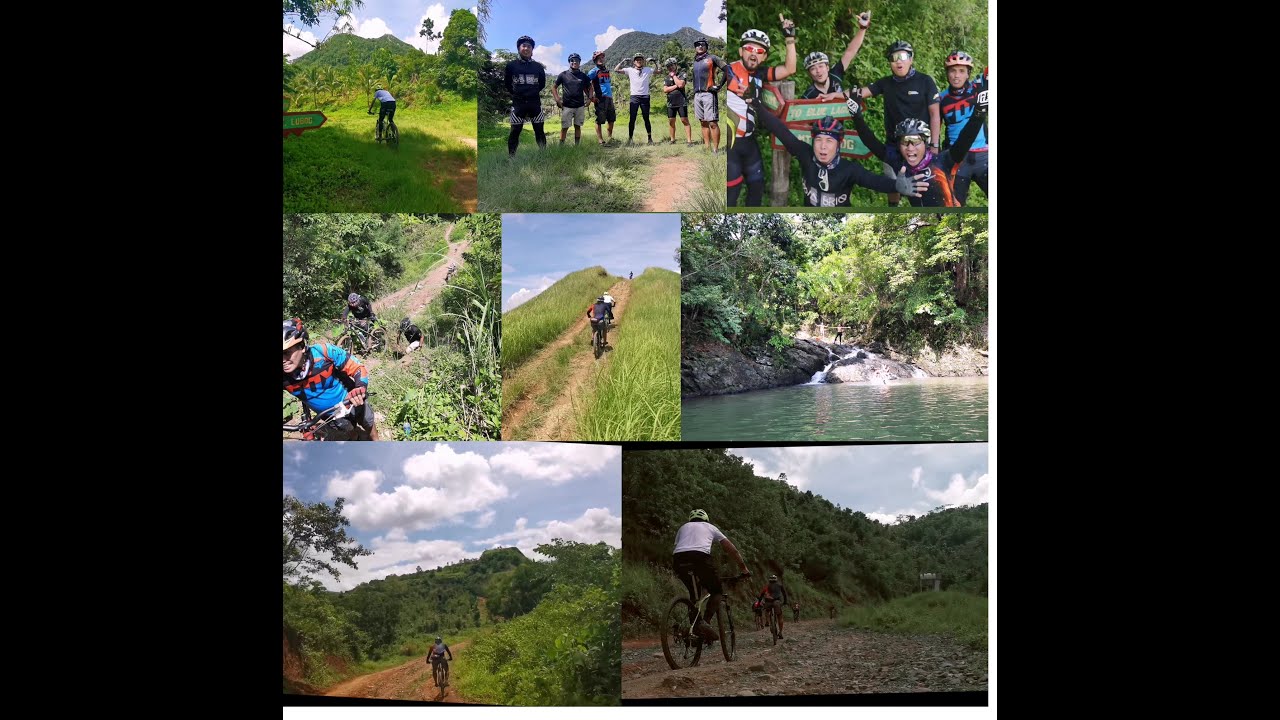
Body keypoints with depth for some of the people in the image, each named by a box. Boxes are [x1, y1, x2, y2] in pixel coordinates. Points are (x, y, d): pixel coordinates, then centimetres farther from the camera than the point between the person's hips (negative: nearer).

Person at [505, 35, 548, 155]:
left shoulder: (538, 67, 4)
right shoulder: (511, 65, -1)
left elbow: (542, 83, 17)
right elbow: (507, 83, 10)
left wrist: (534, 92, 13)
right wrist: (516, 94, 11)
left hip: (535, 102, 2)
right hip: (518, 103, -2)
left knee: (539, 131, 4)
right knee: (515, 131, -1)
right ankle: (510, 156, 4)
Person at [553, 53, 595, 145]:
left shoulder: (583, 76, 6)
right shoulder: (563, 75, 1)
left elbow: (589, 88, 19)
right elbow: (554, 87, 7)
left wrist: (590, 98, 2)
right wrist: (557, 100, -3)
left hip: (580, 106, 2)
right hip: (567, 106, -2)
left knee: (578, 126, 7)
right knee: (564, 127, -3)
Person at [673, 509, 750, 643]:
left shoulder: (683, 527, 36)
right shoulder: (710, 527, 31)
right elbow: (732, 550, 28)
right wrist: (744, 569, 35)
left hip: (678, 559, 3)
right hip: (700, 556, -3)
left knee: (694, 592, 25)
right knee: (717, 591, 16)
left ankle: (696, 627, 11)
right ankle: (705, 621, -6)